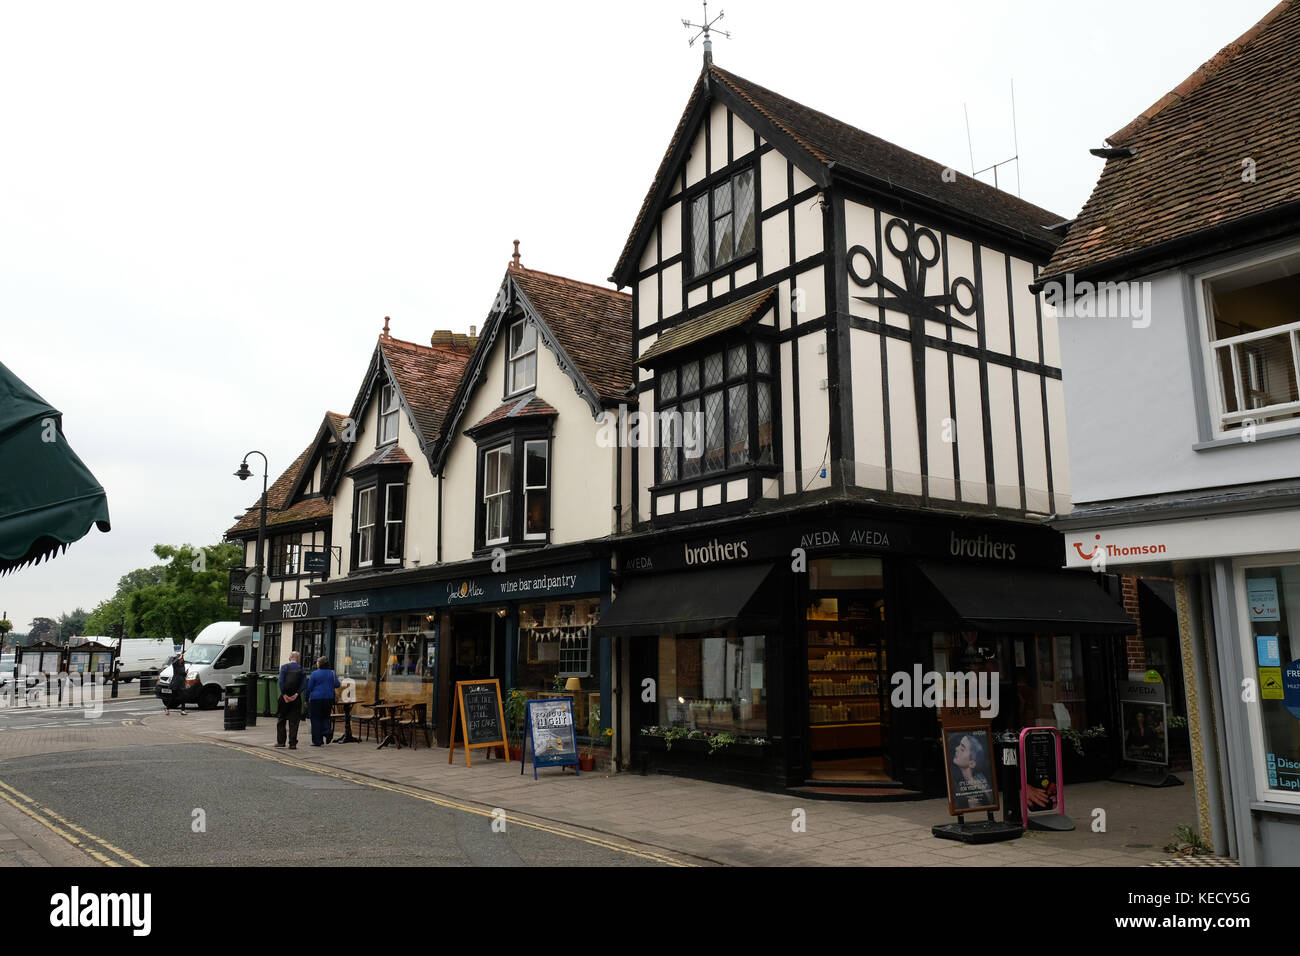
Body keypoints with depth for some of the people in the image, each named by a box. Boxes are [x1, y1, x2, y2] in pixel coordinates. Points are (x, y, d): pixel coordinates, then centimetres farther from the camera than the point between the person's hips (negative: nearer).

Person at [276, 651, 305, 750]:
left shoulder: (284, 667, -1)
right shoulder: (301, 669, 2)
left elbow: (281, 681, -10)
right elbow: (303, 684, -6)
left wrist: (284, 695, -9)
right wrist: (296, 694, -9)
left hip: (285, 696, -1)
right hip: (296, 698, 1)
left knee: (281, 719, 13)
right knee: (294, 721, 4)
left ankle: (280, 741, 14)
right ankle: (292, 743, 1)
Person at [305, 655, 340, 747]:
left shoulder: (314, 673, -8)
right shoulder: (332, 674, 2)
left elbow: (309, 688, -5)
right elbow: (337, 685, 4)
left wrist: (307, 699, 4)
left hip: (316, 698, -4)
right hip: (329, 698, 4)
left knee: (316, 719, 4)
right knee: (325, 717, 19)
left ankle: (317, 741, 4)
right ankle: (327, 732, -5)